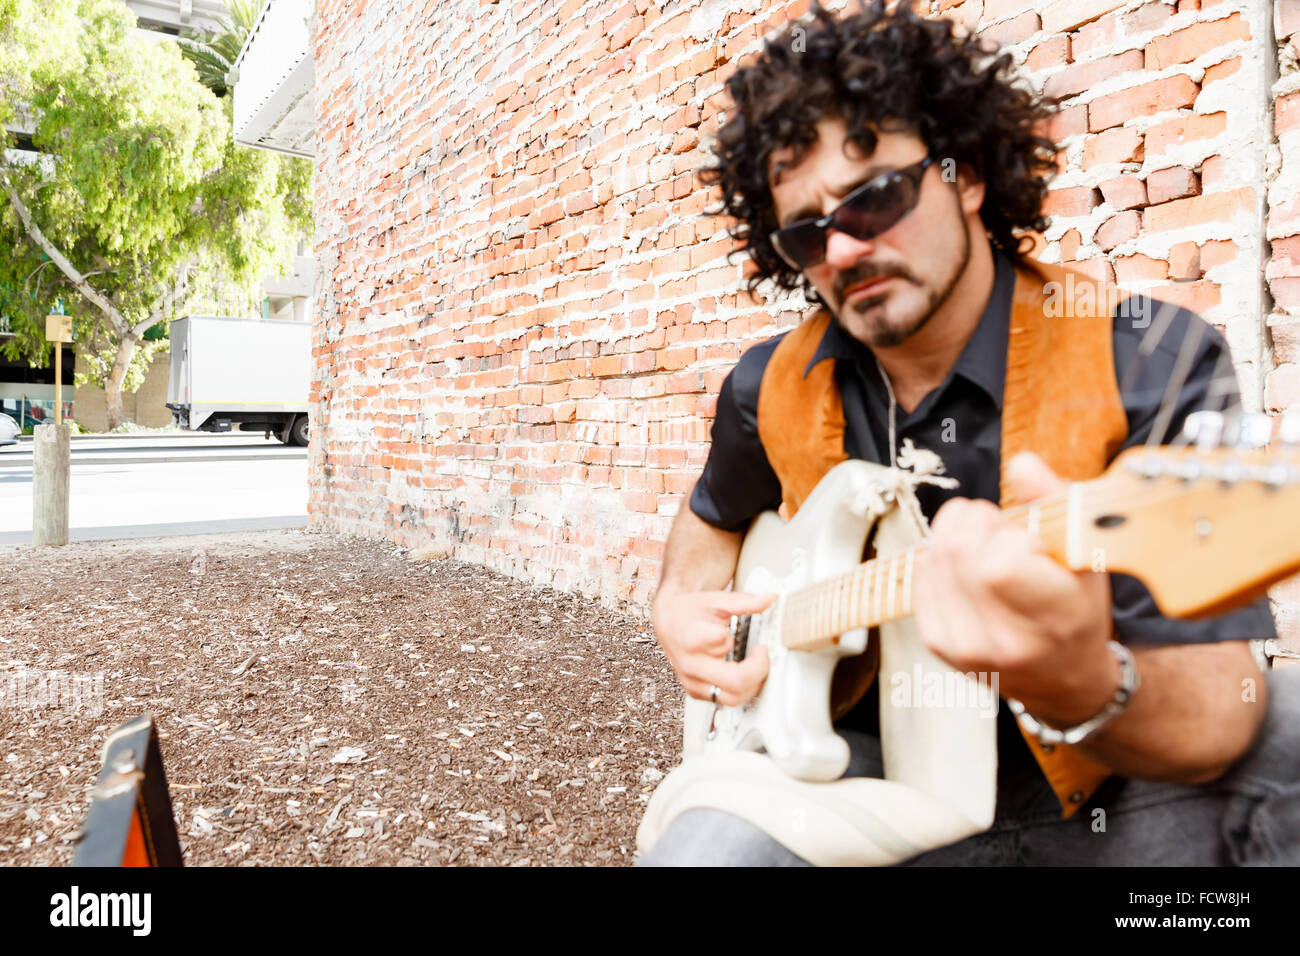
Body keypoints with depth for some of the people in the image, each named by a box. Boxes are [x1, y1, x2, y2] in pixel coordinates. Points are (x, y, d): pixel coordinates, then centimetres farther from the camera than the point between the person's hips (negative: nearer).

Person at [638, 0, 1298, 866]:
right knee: (704, 844, -29)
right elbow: (715, 516, 18)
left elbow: (1214, 715, -21)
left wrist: (1086, 687, -44)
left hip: (1113, 796, 0)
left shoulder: (1153, 369, -15)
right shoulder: (772, 392, -4)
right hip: (880, 780, 2)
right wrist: (681, 605, -2)